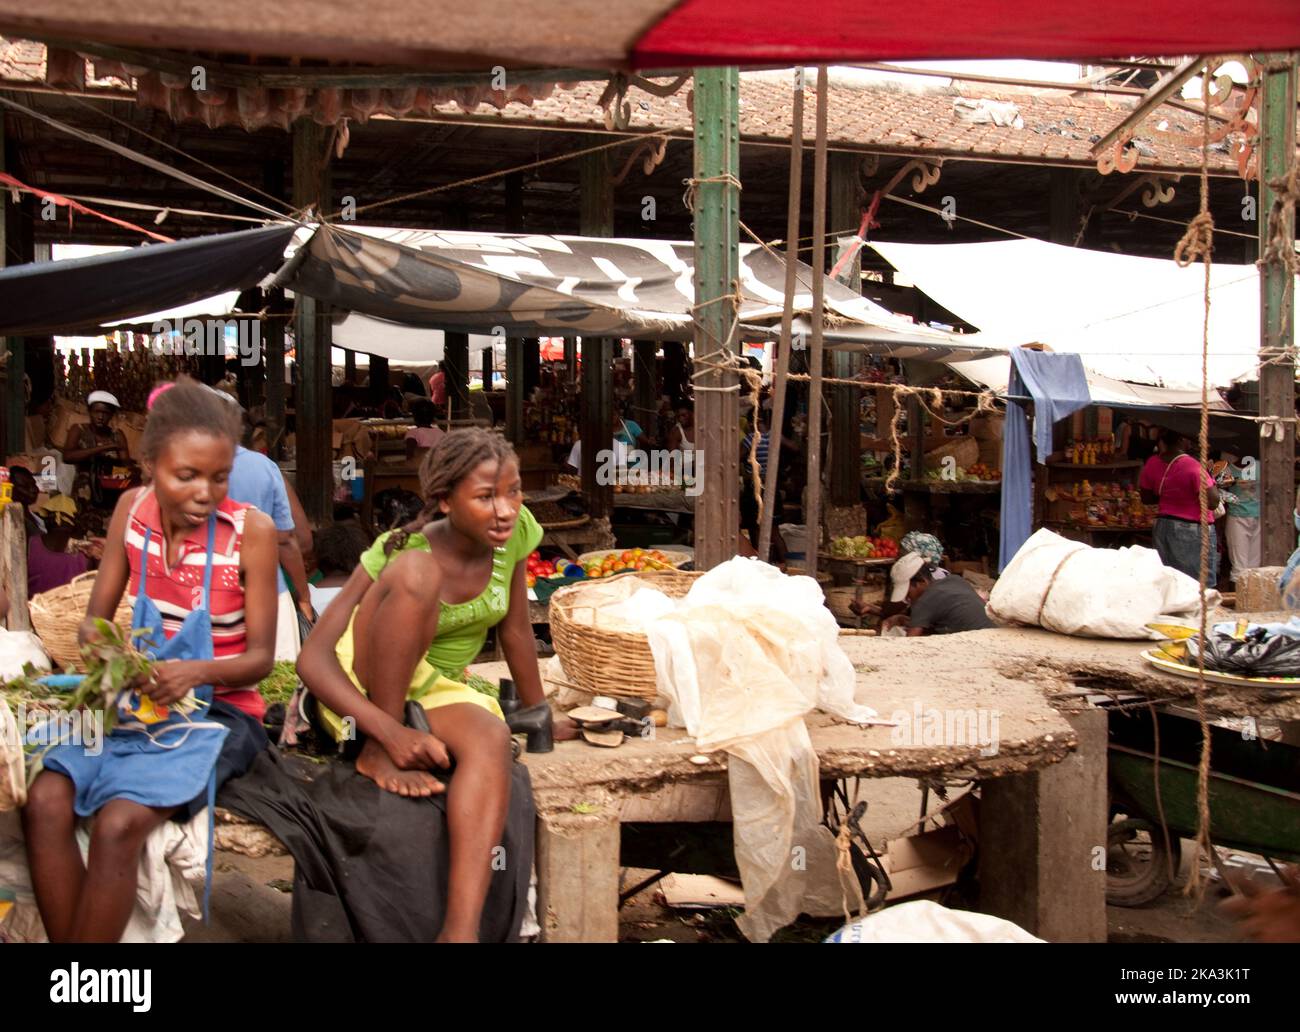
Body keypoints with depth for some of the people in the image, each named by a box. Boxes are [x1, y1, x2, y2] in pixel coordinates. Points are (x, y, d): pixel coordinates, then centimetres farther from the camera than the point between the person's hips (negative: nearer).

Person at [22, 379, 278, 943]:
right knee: (44, 803, -23)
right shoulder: (132, 510, -1)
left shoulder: (252, 530, -14)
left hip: (216, 710, -4)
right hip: (138, 702, 4)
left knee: (118, 823, -28)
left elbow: (260, 658, -10)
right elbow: (94, 618, 5)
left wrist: (196, 673, -29)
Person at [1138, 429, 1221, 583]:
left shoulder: (1153, 463, -1)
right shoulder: (1193, 467, -21)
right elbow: (1212, 502, -19)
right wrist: (1211, 482, -4)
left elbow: (1147, 498, 12)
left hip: (1163, 527, 7)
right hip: (1193, 530, -7)